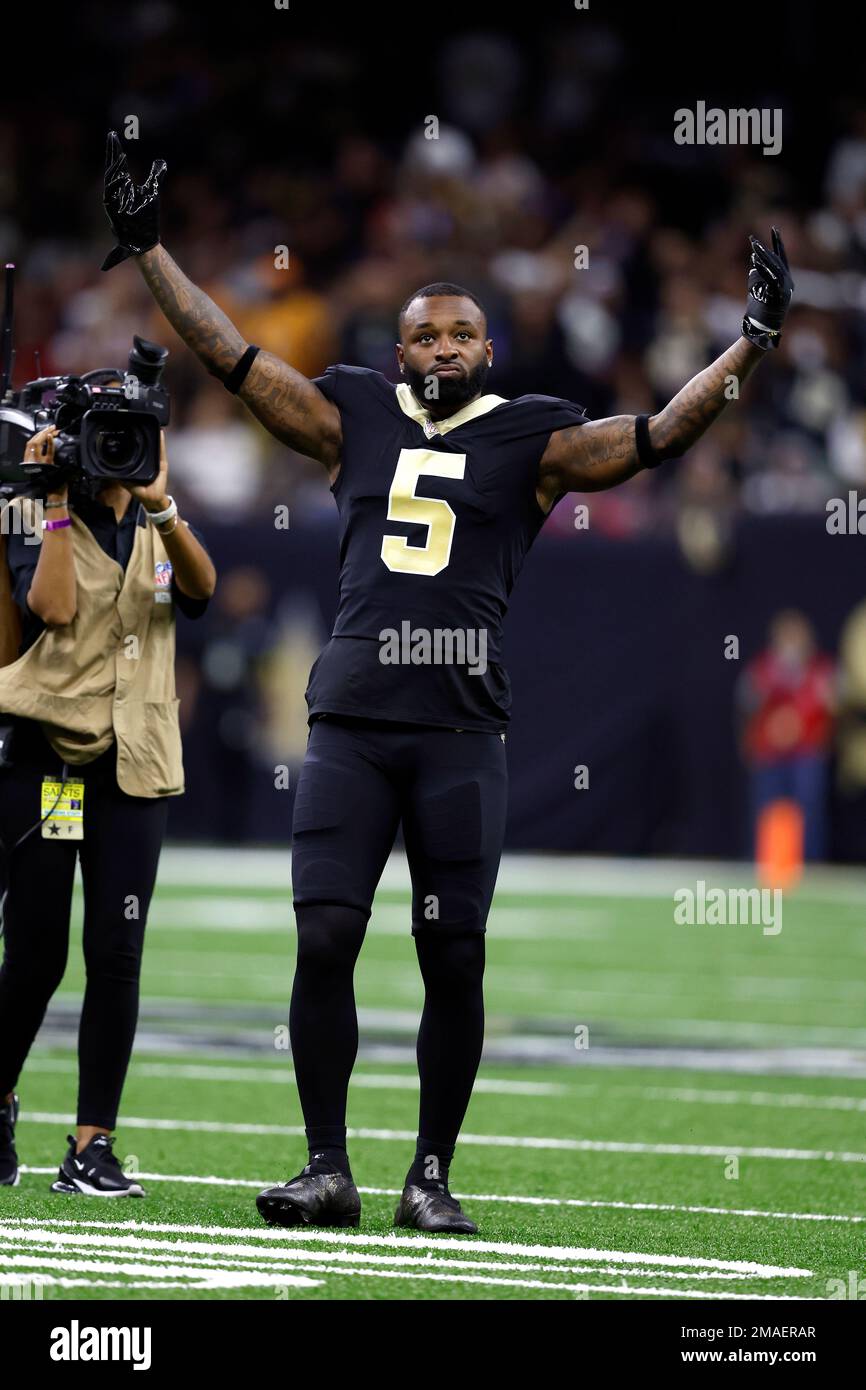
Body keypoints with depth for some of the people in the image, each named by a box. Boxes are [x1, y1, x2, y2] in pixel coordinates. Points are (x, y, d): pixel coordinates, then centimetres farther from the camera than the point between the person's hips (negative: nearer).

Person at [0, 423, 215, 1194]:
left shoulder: (158, 530, 11)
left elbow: (200, 587, -10)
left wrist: (161, 507, -23)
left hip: (134, 762, 3)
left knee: (116, 956, -5)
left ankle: (92, 1147, -2)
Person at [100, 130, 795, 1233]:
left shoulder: (532, 440, 9)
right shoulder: (356, 420, 14)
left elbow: (661, 435, 4)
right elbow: (233, 359, 18)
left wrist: (751, 344, -4)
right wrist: (148, 251, 17)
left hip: (461, 733, -1)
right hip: (350, 723, 1)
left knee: (453, 963, -1)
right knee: (322, 940, -5)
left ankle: (431, 1176, 9)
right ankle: (327, 1170, 3)